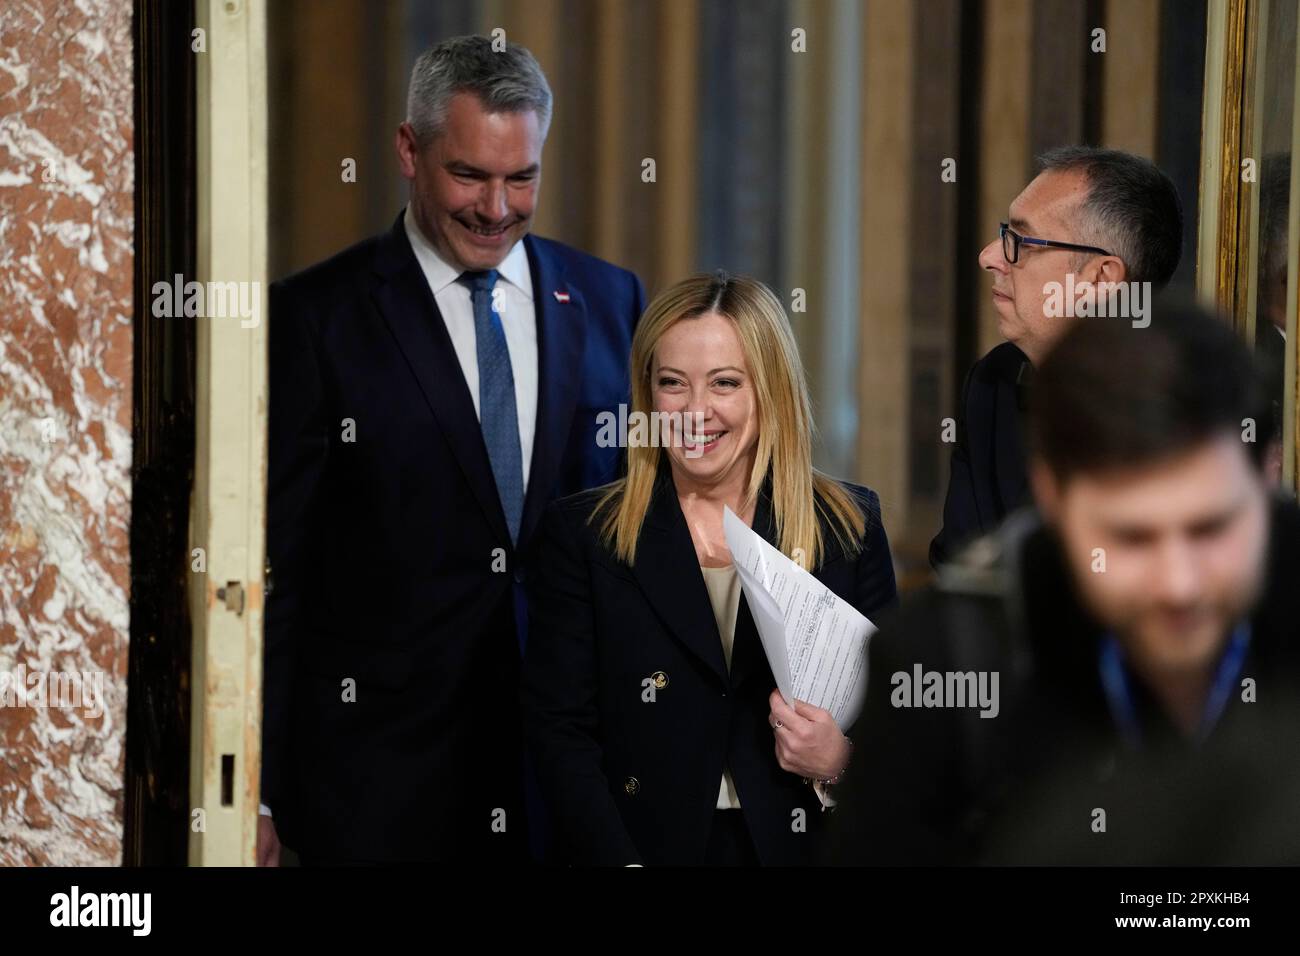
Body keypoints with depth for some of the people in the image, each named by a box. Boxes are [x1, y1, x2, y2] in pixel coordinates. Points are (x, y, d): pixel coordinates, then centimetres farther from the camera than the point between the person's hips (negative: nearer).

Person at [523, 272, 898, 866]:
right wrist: (621, 861, -10)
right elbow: (559, 729, 2)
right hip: (647, 844, -2)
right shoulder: (582, 533, 6)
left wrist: (840, 761, -9)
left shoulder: (849, 527, 7)